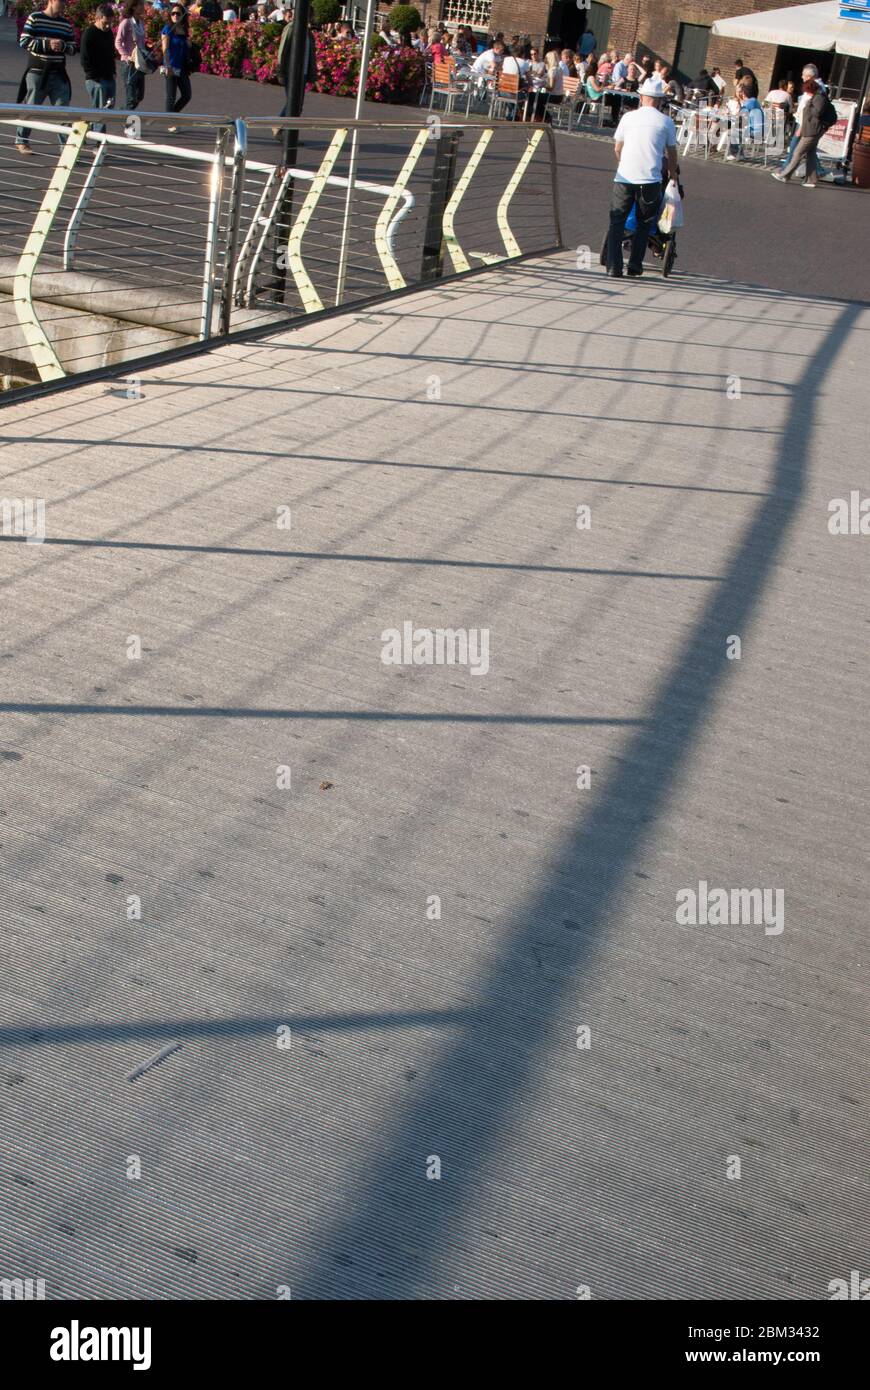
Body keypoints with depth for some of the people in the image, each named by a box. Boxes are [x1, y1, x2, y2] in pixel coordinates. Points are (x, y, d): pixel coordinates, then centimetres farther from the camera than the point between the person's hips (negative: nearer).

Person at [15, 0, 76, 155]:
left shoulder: (66, 23, 10)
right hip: (37, 72, -4)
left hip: (58, 74, 4)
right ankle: (21, 141, 16)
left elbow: (73, 47, 13)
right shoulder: (35, 18, -3)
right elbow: (23, 42, -9)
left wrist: (63, 46, -9)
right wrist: (47, 44, -17)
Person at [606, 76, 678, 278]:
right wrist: (673, 174, 33)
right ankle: (635, 267, 11)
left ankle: (614, 267, -3)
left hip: (624, 178, 1)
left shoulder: (628, 117, 8)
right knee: (644, 224, 14)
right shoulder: (666, 121, 5)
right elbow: (671, 153, 14)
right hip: (650, 180, -1)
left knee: (617, 223, 6)